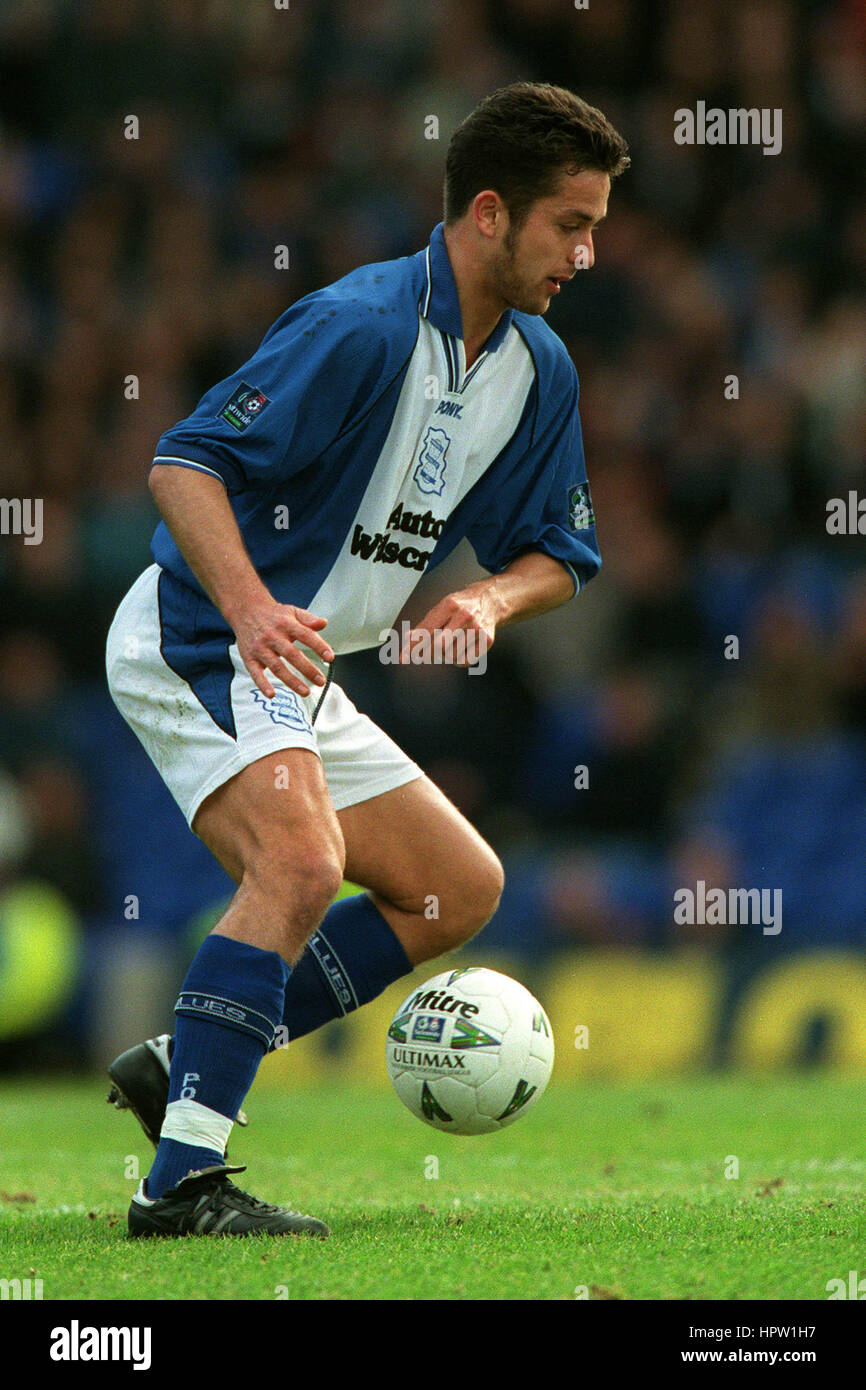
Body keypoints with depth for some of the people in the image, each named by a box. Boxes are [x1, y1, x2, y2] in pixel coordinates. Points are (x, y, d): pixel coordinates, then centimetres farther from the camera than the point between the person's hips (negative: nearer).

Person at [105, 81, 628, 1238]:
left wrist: (488, 600, -10)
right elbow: (187, 462, -26)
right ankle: (181, 1183, -31)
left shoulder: (539, 370, 5)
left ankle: (182, 1066, 11)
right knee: (303, 860, -30)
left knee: (460, 890, 11)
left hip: (295, 676, 9)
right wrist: (252, 609, -41)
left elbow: (559, 555, 13)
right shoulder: (363, 326, -21)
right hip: (196, 638, -9)